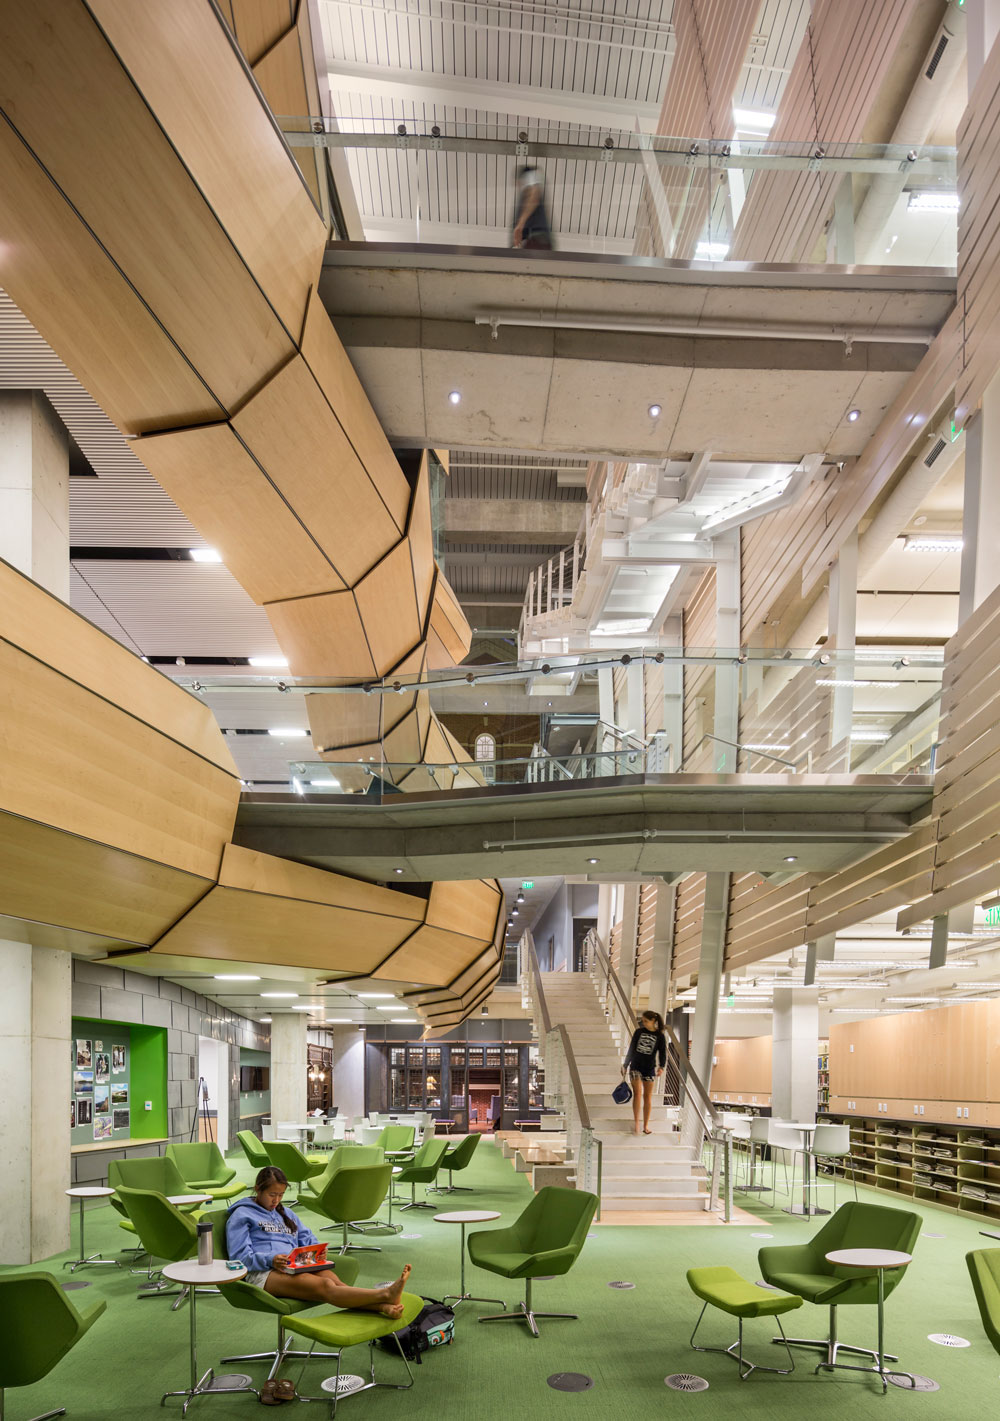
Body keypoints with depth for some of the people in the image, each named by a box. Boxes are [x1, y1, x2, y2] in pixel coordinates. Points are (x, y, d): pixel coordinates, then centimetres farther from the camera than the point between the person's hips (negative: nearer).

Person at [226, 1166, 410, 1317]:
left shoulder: (286, 1214, 34)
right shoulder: (241, 1215, 12)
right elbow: (240, 1257, 1)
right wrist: (271, 1260, -17)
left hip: (294, 1269, 6)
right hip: (262, 1273, -6)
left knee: (331, 1278, -32)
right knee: (324, 1286, -34)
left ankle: (383, 1307, -58)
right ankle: (385, 1295, -57)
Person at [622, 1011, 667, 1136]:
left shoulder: (660, 1036, -1)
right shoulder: (639, 1032, 3)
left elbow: (662, 1053, -2)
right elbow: (631, 1049, 8)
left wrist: (661, 1067, -18)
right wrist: (625, 1065, 8)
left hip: (649, 1069, 0)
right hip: (635, 1066, 0)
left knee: (647, 1097, 5)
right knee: (637, 1093, -12)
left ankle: (646, 1126, 14)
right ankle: (636, 1123, -6)